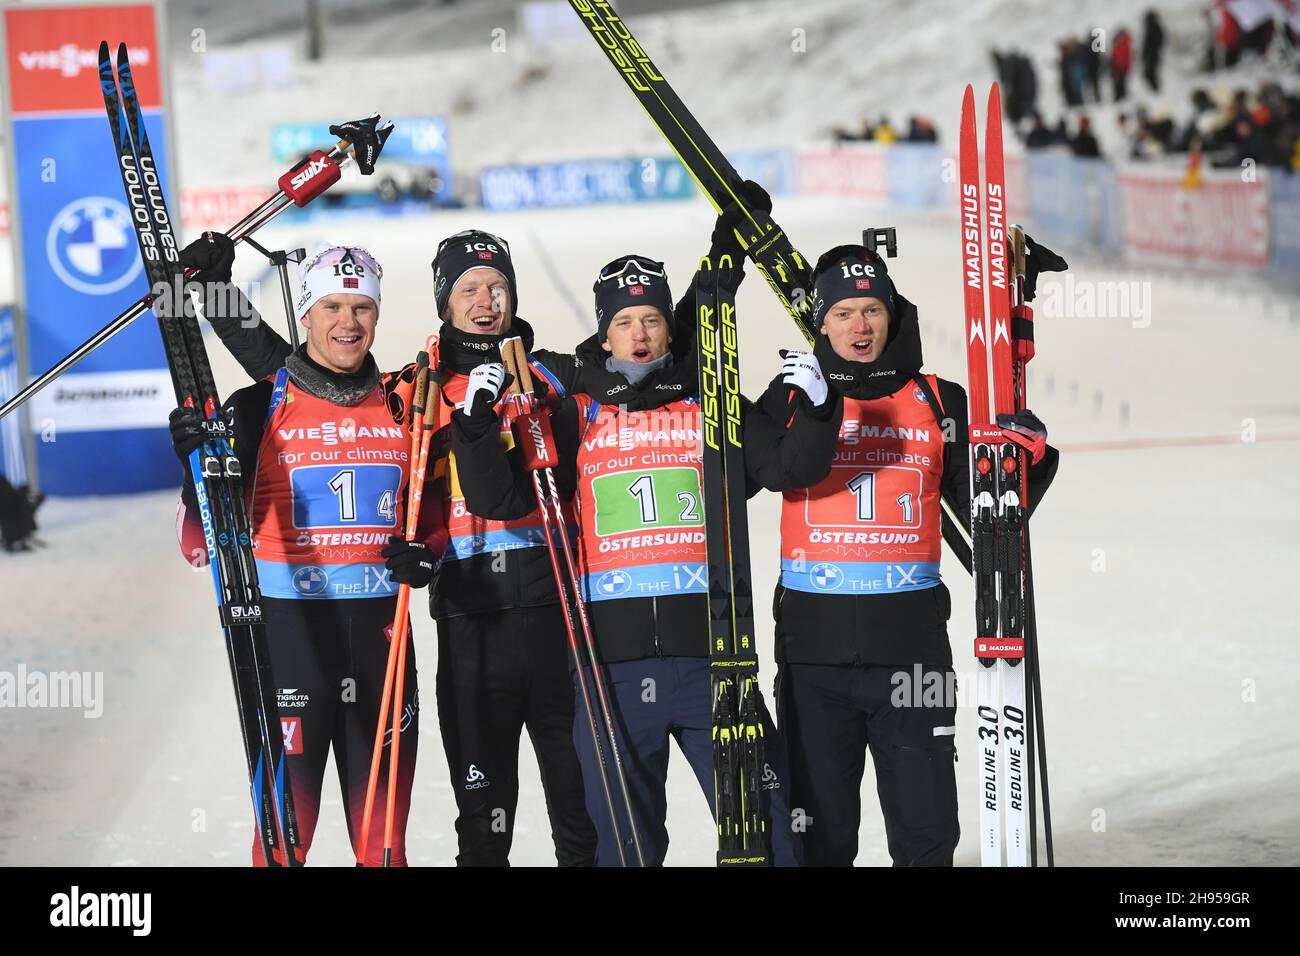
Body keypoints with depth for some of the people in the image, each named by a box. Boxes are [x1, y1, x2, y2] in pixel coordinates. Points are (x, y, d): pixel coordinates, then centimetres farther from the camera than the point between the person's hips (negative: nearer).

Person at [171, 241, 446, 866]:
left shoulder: (405, 405, 8)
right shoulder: (261, 408, -1)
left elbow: (434, 511, 21)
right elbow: (204, 546, -2)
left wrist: (427, 551, -2)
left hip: (381, 638, 3)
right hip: (289, 632, -3)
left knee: (383, 841, 7)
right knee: (285, 835, -3)